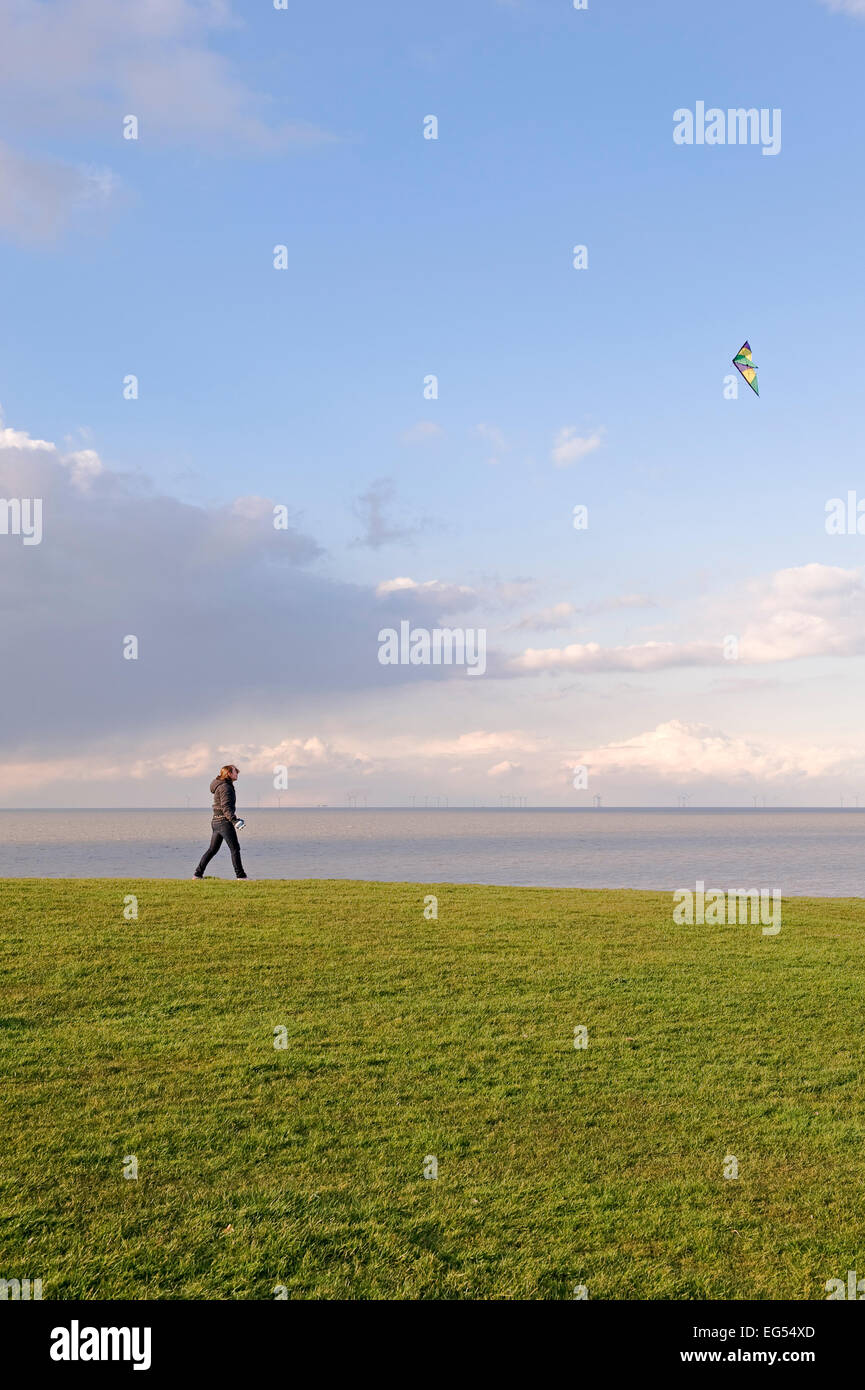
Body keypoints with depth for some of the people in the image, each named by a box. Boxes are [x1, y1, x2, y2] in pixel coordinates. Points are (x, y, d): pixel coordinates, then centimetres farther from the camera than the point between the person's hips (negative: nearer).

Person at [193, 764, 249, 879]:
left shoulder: (226, 786, 18)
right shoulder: (225, 787, -13)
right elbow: (226, 806, -23)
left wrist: (234, 817, 34)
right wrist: (234, 820, -33)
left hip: (216, 821, 10)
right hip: (224, 822, -10)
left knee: (212, 849, 13)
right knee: (235, 849, -6)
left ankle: (198, 874, 14)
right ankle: (241, 876, -5)